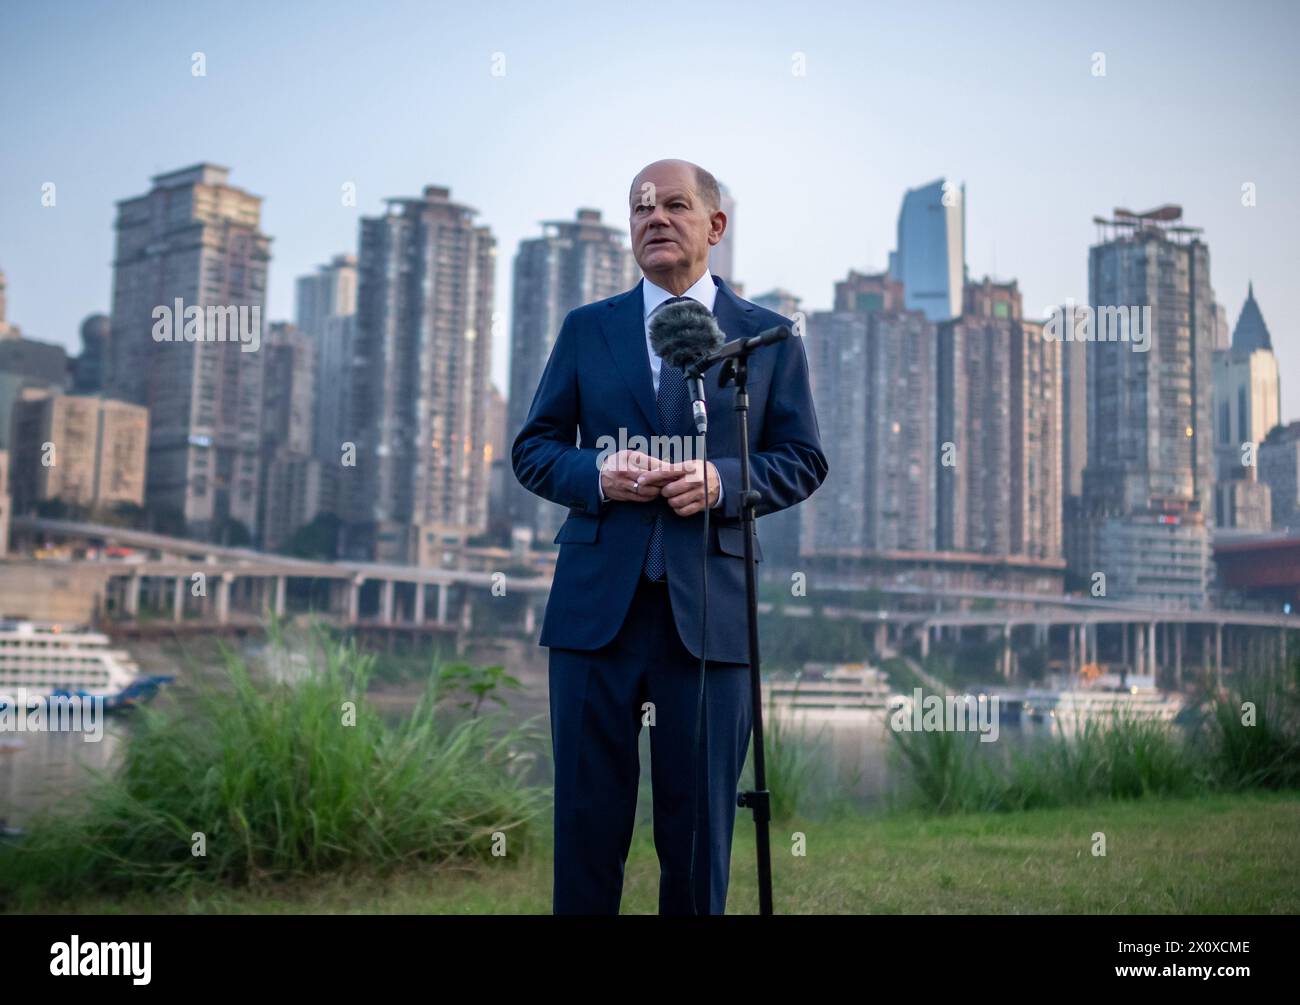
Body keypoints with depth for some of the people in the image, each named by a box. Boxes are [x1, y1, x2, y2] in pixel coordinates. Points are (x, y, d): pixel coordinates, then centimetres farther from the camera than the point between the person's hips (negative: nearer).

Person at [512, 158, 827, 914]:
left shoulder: (770, 336, 9)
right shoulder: (587, 329, 12)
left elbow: (804, 461, 6)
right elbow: (533, 449, 11)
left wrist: (722, 481, -12)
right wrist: (595, 475, -10)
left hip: (710, 610, -1)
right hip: (597, 604, 1)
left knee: (700, 825, 6)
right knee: (588, 818, 6)